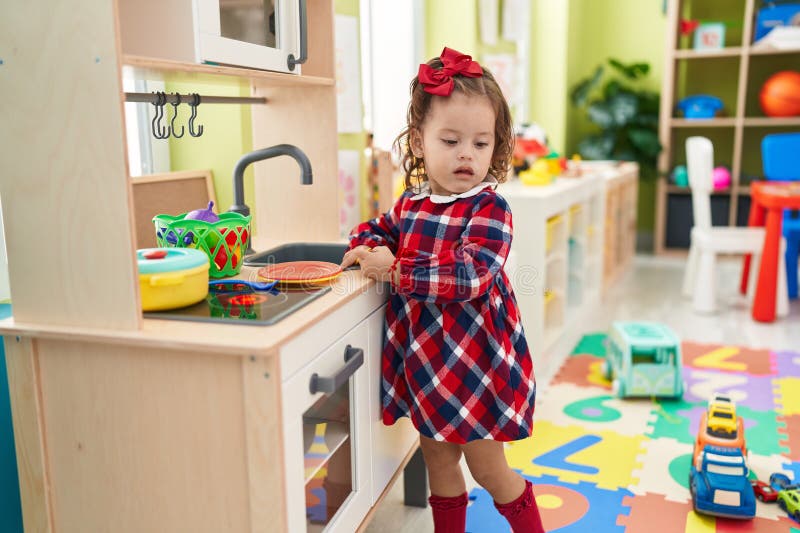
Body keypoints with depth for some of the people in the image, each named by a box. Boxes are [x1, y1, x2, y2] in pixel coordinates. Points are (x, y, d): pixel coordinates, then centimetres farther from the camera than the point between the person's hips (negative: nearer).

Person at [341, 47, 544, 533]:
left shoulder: (490, 210, -17)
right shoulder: (410, 204, 3)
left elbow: (470, 275, -30)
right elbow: (379, 229, 22)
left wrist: (396, 270, -27)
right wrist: (365, 247, -2)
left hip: (476, 363, -6)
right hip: (423, 364, 6)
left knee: (489, 469, 10)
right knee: (439, 464, 20)